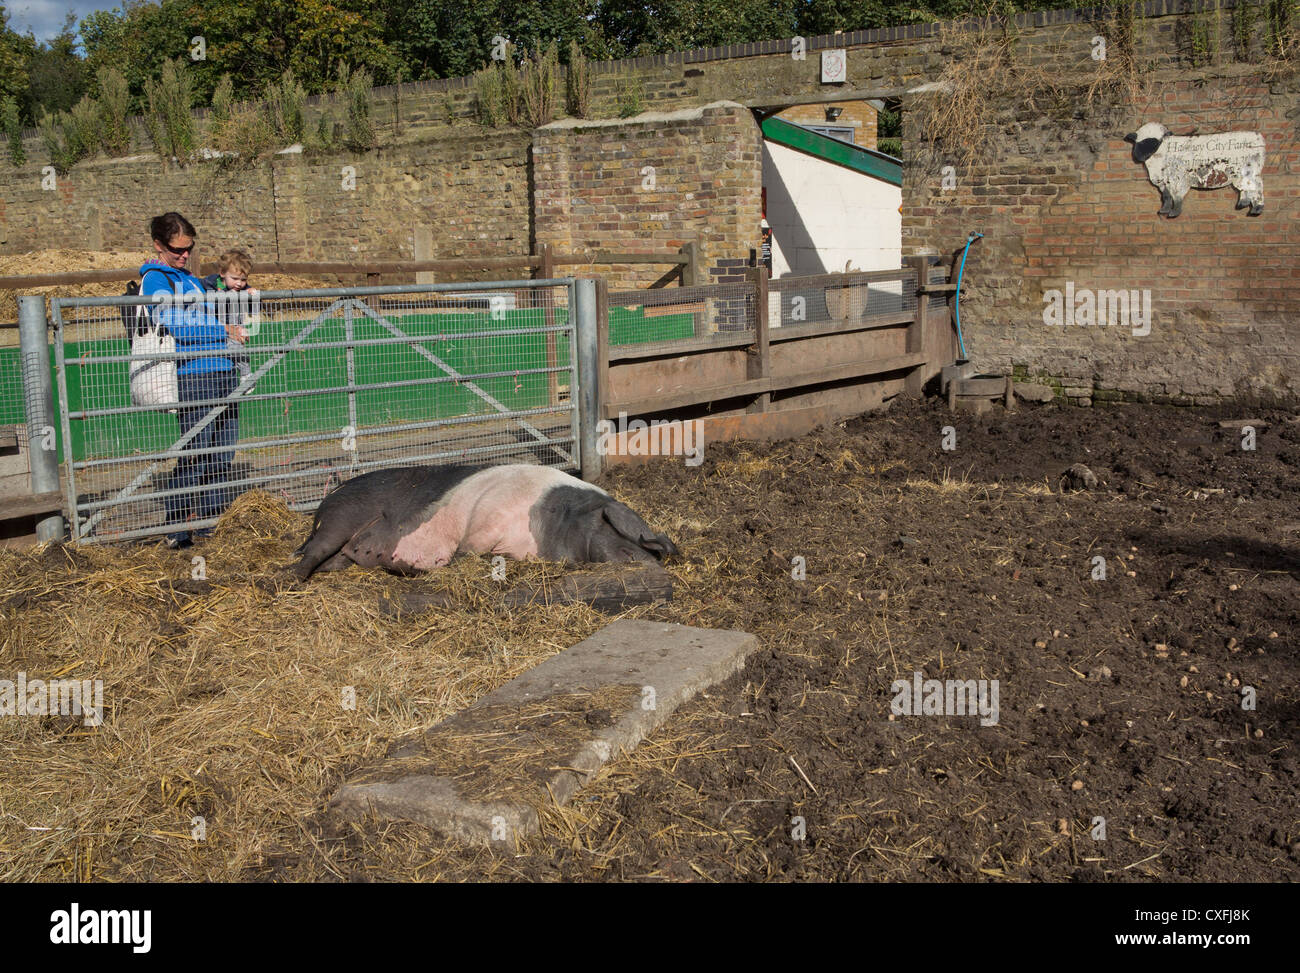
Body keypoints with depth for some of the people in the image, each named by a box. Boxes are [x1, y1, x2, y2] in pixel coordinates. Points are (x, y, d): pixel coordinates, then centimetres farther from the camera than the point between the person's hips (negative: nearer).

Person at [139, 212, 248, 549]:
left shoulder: (189, 279, 22)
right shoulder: (155, 279, -3)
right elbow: (172, 328, -14)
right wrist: (223, 331, -11)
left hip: (222, 372, 8)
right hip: (193, 377, -8)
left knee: (222, 456, 8)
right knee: (193, 456, -10)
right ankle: (177, 531, -2)